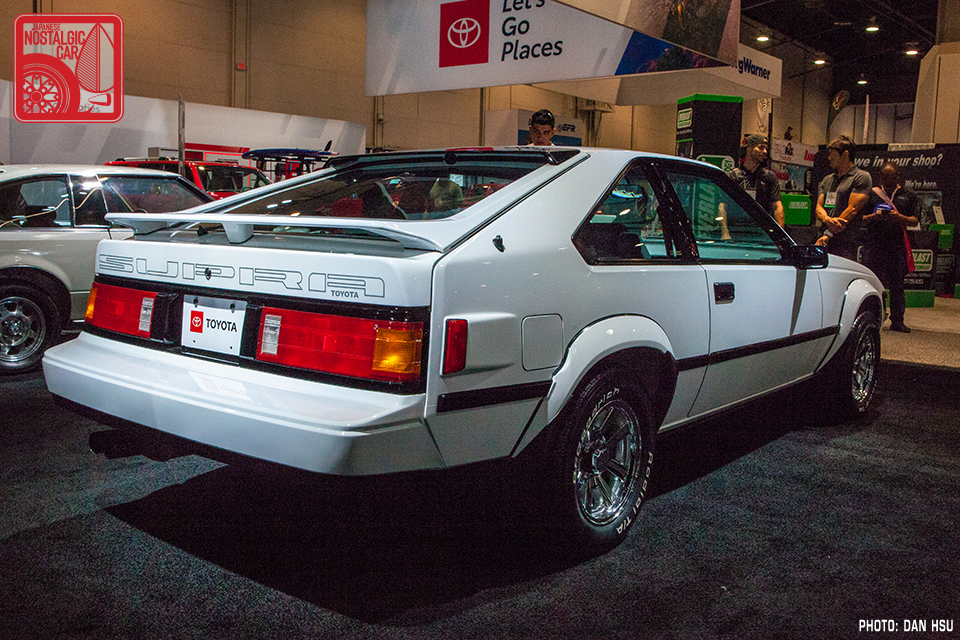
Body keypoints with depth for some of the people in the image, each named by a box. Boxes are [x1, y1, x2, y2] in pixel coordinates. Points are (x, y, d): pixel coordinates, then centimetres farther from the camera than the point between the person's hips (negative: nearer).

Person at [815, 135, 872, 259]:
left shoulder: (861, 177, 1)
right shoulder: (827, 180, 22)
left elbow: (852, 208, -8)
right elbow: (819, 206, 14)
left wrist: (829, 234, -12)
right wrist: (827, 220, -11)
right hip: (823, 241, 6)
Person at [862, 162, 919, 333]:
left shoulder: (909, 195, 13)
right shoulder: (872, 193, 14)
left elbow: (915, 220, 5)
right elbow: (861, 220, 10)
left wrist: (900, 217, -15)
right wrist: (874, 217, -11)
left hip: (897, 245, 0)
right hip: (874, 245, 0)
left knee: (897, 285, 0)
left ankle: (897, 320, 6)